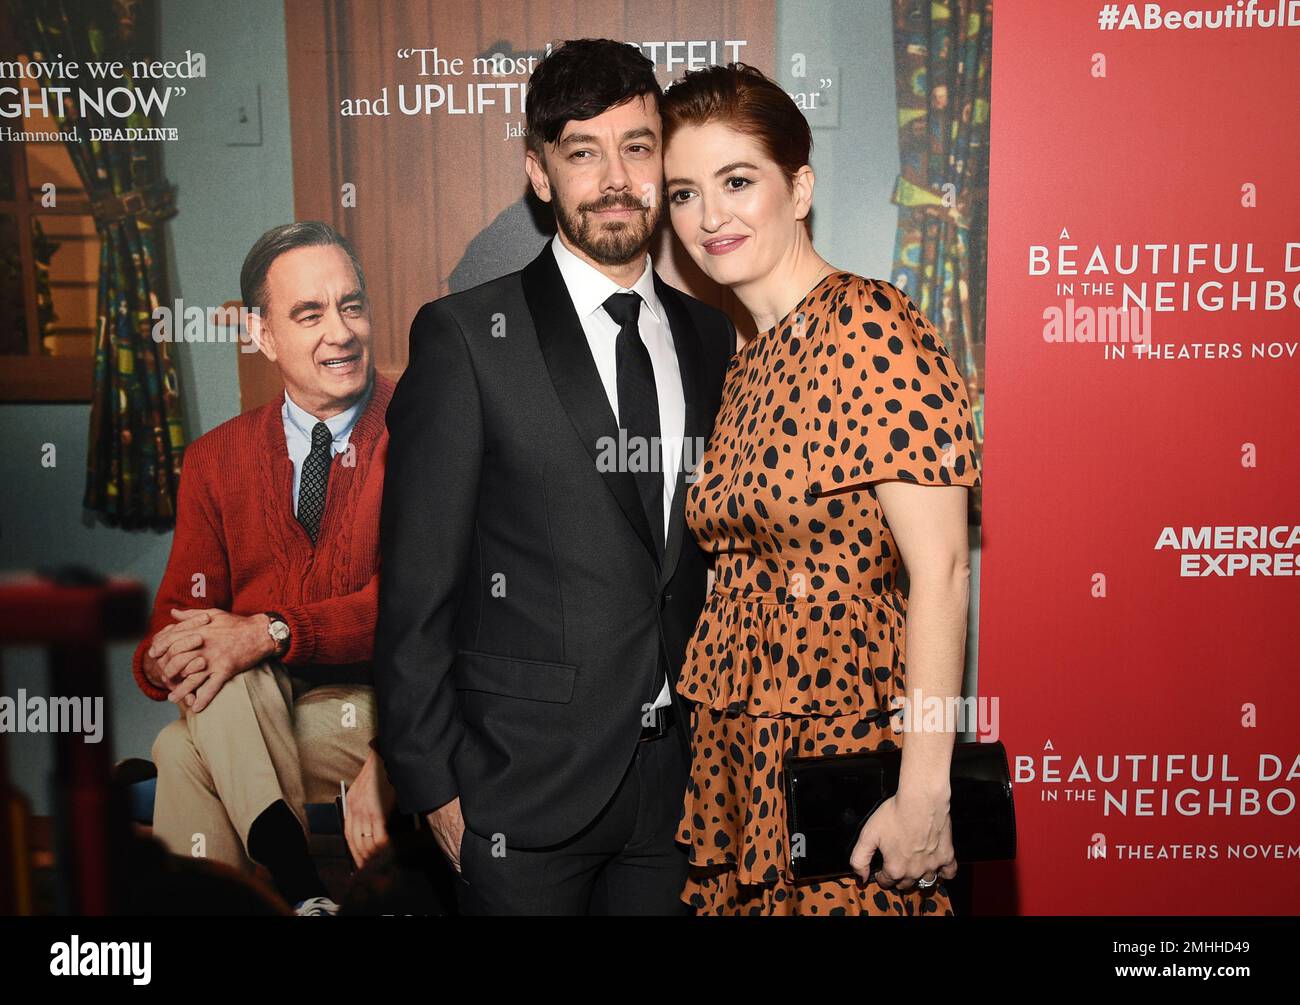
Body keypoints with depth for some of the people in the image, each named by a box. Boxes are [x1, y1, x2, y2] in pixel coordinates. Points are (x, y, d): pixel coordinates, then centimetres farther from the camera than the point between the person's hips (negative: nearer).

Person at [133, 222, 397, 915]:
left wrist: (268, 633, -27)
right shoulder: (215, 460, 8)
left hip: (391, 704, -3)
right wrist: (163, 656, -22)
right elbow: (181, 617, 4)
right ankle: (296, 883, -23)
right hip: (244, 711, 4)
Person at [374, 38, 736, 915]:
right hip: (524, 786, -4)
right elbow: (416, 588, -9)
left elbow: (714, 550, 11)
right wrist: (435, 784, -9)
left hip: (678, 777, 4)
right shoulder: (465, 336, -9)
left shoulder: (709, 337, 6)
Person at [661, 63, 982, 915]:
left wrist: (925, 790, -20)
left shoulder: (872, 324, -14)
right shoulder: (748, 365, 10)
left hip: (843, 740, -7)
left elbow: (940, 571, -18)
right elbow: (751, 561, 11)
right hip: (738, 749, 7)